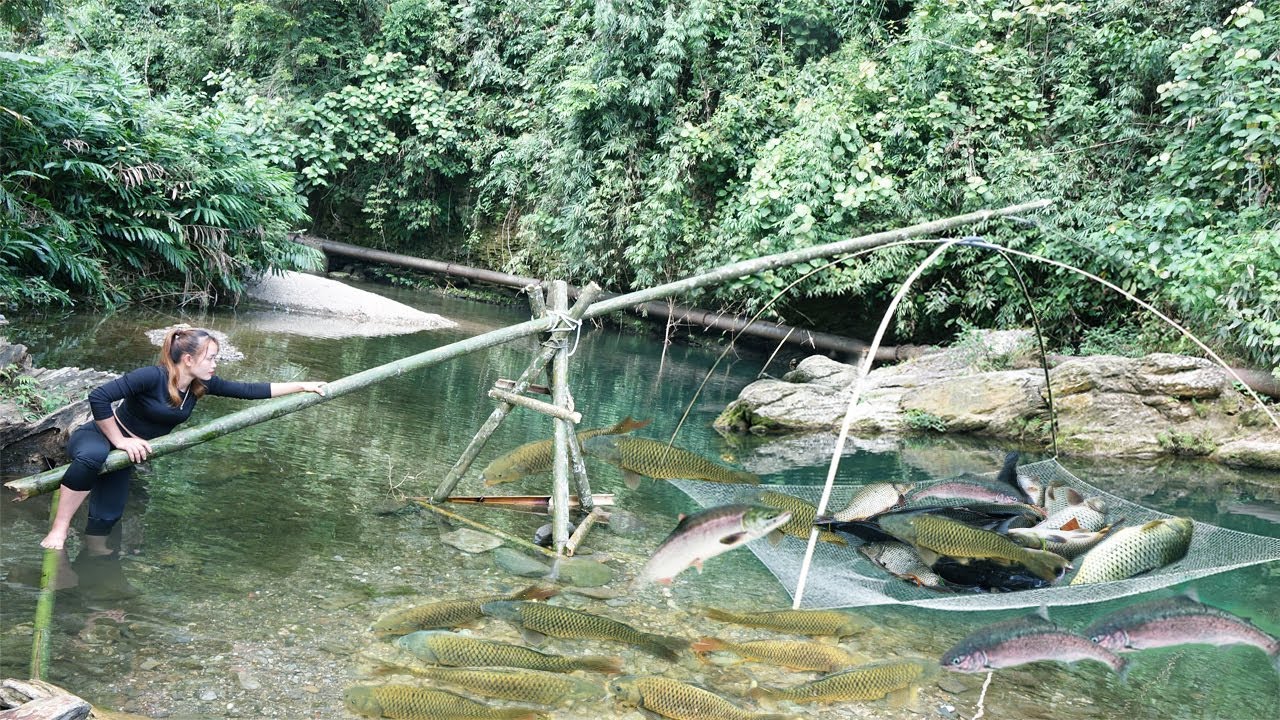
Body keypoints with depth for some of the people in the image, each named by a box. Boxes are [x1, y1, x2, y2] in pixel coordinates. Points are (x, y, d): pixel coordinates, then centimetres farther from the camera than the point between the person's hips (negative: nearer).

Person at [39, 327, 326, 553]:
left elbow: (248, 390, -2)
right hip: (97, 436, -7)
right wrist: (120, 441, -26)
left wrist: (302, 386, -1)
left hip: (127, 453, 7)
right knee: (93, 456, -41)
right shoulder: (153, 377, -28)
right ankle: (58, 530, -32)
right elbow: (98, 397, -32)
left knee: (107, 518, -4)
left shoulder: (201, 384, -7)